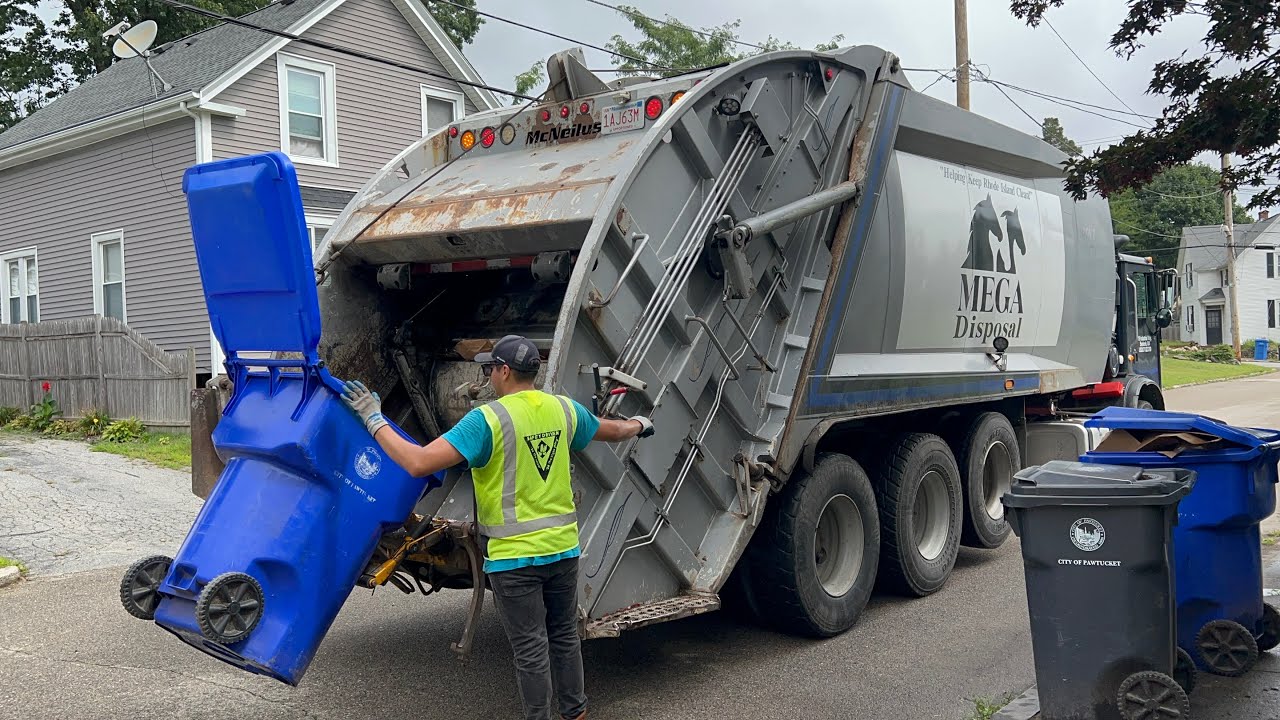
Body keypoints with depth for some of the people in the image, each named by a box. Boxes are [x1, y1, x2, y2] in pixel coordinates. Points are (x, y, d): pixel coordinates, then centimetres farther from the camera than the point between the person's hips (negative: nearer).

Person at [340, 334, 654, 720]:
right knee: (565, 635, 21)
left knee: (530, 648, 6)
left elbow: (420, 463, -24)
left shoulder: (487, 419, -16)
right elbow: (612, 431, 23)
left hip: (514, 556, -6)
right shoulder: (564, 409, 3)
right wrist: (639, 425, 45)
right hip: (563, 547, 6)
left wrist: (375, 421, -13)